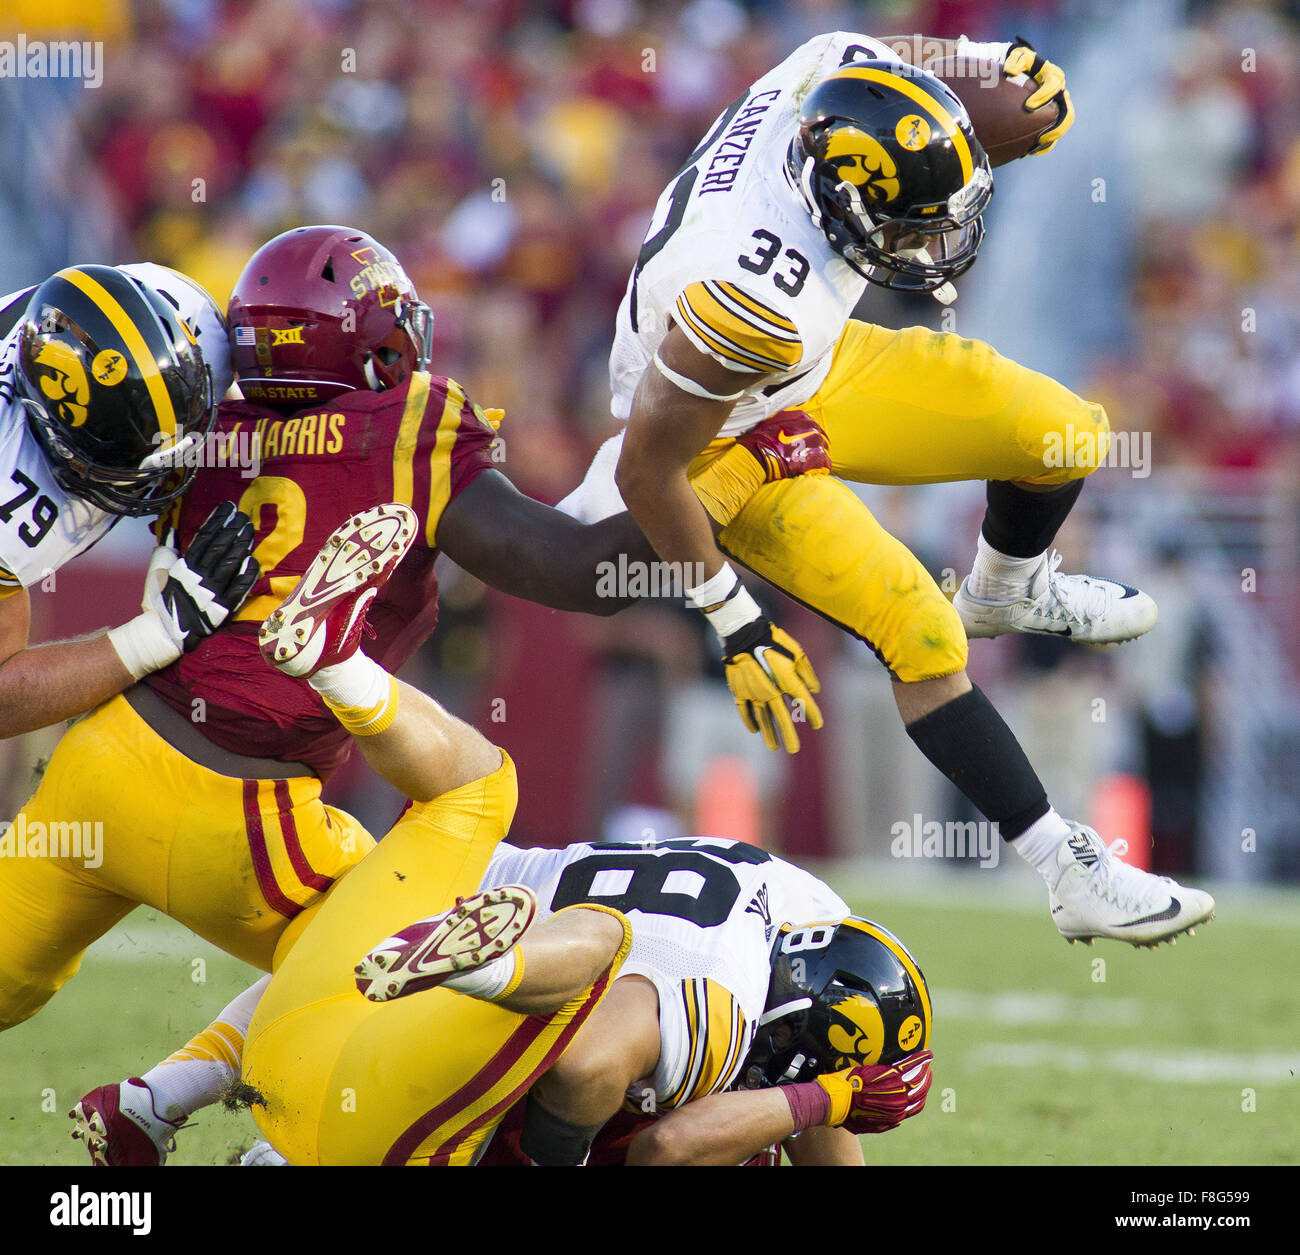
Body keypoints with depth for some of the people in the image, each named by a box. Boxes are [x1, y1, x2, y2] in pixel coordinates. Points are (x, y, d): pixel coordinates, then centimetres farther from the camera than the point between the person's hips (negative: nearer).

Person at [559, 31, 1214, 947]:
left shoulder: (844, 69, -27)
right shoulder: (754, 299, -43)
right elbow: (646, 470, -30)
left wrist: (1007, 67, -20)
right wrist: (738, 627, -19)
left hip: (818, 365, 8)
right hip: (732, 440, -8)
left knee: (1064, 436, 10)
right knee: (921, 637, -14)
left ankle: (1007, 592, 42)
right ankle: (1074, 877, -5)